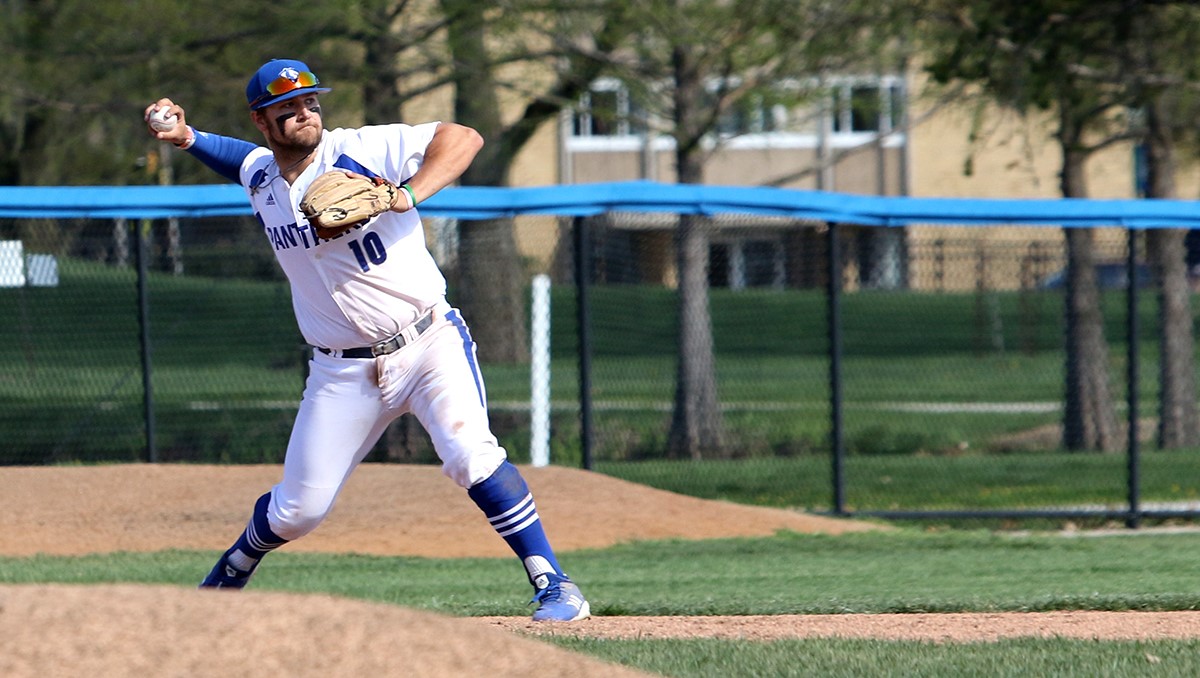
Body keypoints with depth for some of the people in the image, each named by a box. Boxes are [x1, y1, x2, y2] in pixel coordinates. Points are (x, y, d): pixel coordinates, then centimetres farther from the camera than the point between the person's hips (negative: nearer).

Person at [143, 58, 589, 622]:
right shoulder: (259, 176, 5)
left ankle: (554, 586, -21)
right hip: (343, 372, 4)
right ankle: (232, 572, 39)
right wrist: (186, 137, 12)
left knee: (470, 454, -28)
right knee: (296, 511, 7)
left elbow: (463, 139, -19)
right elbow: (242, 155, 31)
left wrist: (409, 195, -32)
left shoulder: (363, 151, -11)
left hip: (428, 343, -4)